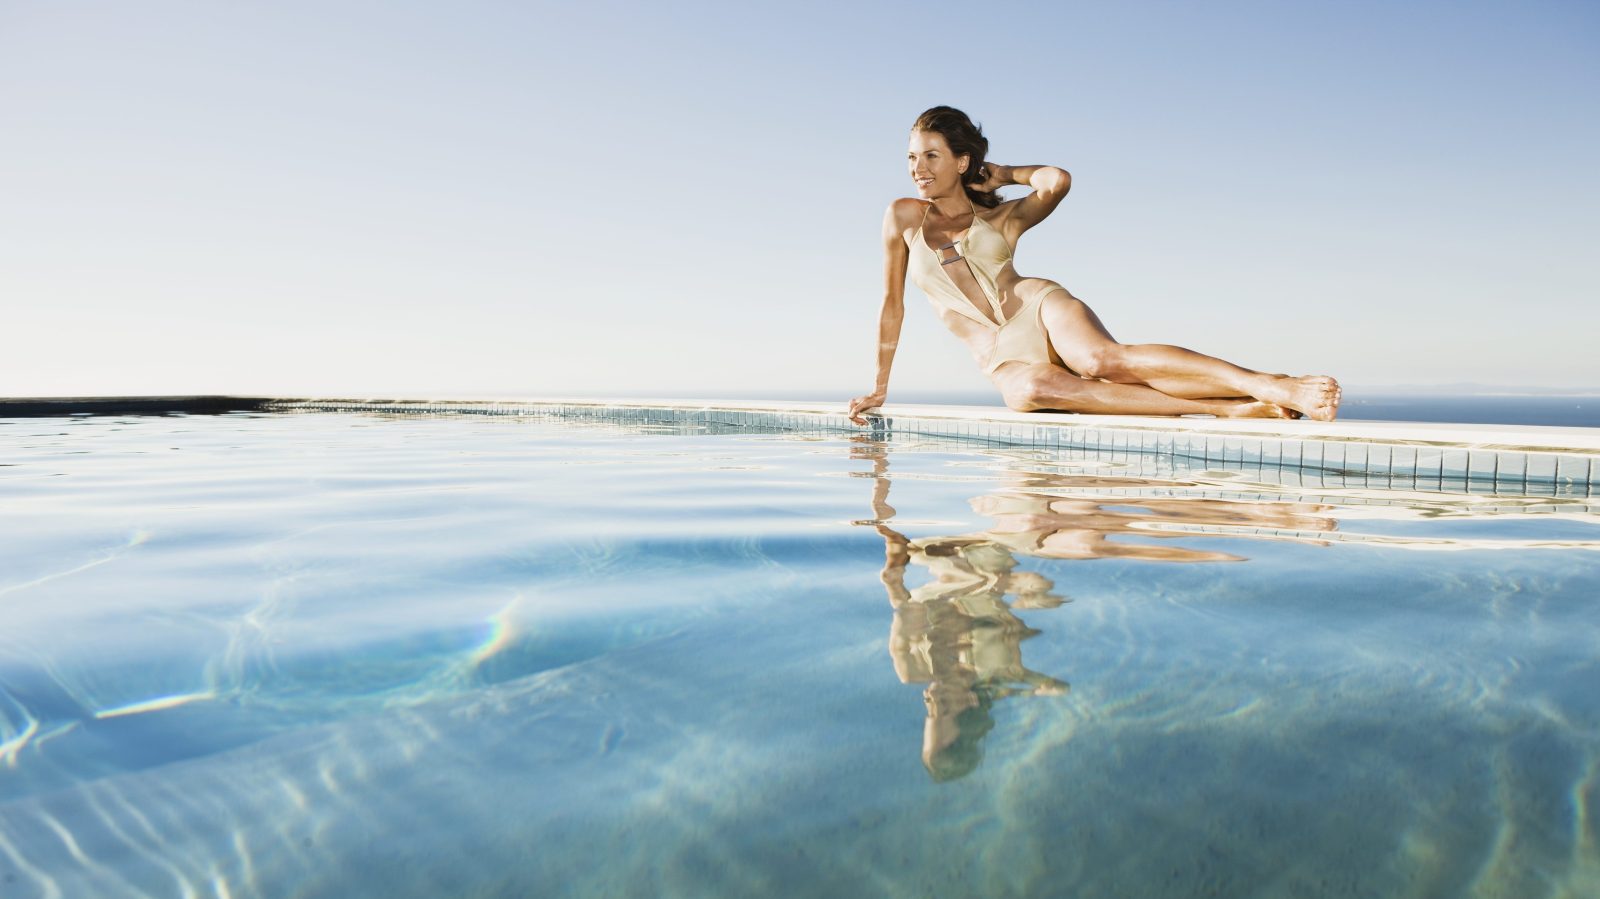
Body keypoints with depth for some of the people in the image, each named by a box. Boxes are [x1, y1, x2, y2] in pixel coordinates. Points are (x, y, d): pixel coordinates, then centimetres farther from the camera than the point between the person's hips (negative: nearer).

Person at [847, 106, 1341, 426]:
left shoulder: (1002, 217, 12)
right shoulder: (903, 216, 14)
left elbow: (1058, 181, -8)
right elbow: (893, 304, 17)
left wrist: (1006, 174, 11)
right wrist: (879, 387, 15)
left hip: (1039, 308, 0)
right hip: (1000, 359, 0)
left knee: (1101, 359, -36)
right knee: (1030, 388, -38)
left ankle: (1272, 385, -47)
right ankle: (1226, 409, -46)